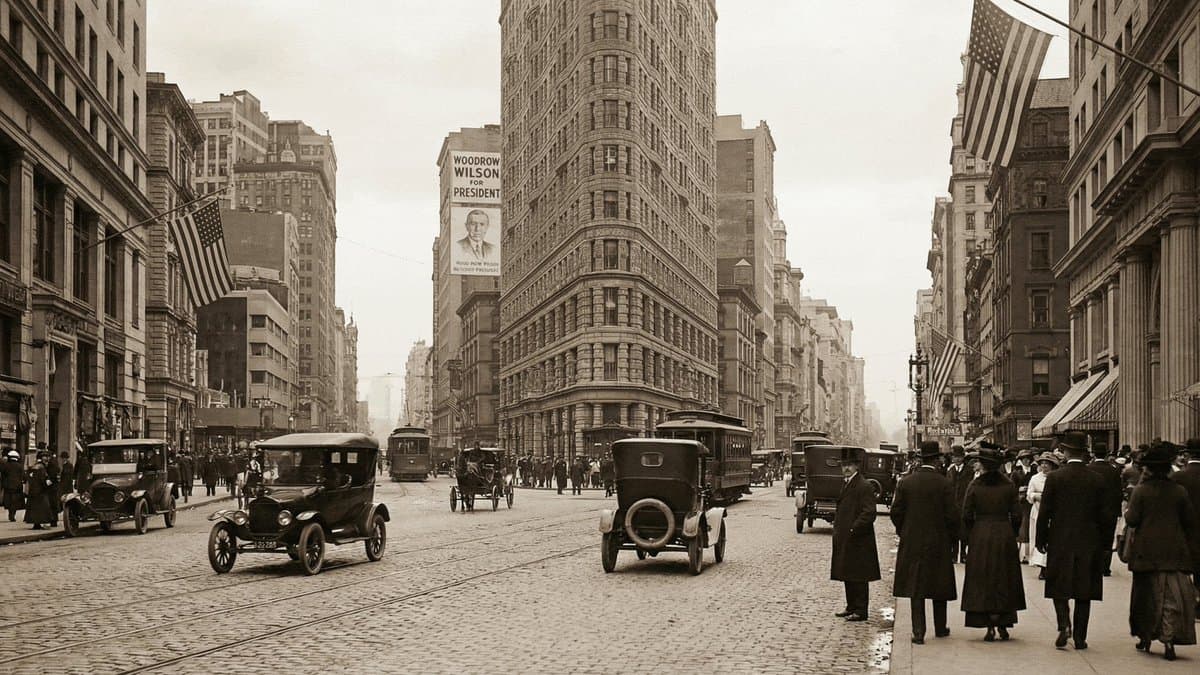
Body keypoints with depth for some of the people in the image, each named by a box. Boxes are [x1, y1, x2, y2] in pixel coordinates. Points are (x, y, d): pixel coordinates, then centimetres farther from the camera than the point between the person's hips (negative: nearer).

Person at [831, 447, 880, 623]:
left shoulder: (864, 486, -15)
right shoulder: (846, 484, 15)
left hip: (858, 541, -9)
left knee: (858, 577, -3)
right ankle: (852, 607, 24)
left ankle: (861, 611, 2)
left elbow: (869, 513, -20)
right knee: (848, 575, 15)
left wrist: (854, 529, -19)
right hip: (845, 541, 9)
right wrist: (837, 527, 13)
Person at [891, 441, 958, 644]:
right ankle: (940, 628, 25)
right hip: (939, 543, -1)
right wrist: (951, 536, 5)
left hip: (912, 543, 1)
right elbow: (952, 515, -10)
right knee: (939, 586, 14)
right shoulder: (944, 484, -9)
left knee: (916, 589, 4)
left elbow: (896, 512, -1)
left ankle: (918, 632, 0)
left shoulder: (906, 482, -3)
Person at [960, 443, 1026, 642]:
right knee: (1004, 581, 12)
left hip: (980, 538, -2)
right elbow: (1017, 516, -1)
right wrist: (1011, 534, 13)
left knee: (984, 581, 5)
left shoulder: (975, 486, -7)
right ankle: (1003, 624, 13)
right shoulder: (1009, 486, -2)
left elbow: (966, 516, -6)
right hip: (1005, 537, 2)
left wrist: (970, 536, 9)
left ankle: (990, 626, 2)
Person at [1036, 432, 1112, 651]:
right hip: (1088, 543, 2)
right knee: (1083, 592, 9)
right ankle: (1080, 637, 9)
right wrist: (1099, 535, 16)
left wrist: (1041, 540, 4)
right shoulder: (1097, 480, -2)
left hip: (1060, 542, -2)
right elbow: (1104, 515, 0)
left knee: (1059, 588, 9)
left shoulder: (1054, 478, -8)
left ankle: (1064, 624, -13)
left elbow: (1044, 513, -6)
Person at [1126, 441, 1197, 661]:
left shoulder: (1141, 491, -7)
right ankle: (1168, 639, -11)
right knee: (1172, 596, 1)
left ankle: (1145, 638, 23)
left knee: (1146, 594, 14)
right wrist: (1185, 540, 18)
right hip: (1174, 550, 0)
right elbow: (1191, 522, 2)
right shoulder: (1179, 491, -1)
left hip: (1146, 550, 0)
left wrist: (1127, 513, 11)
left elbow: (1132, 519, -10)